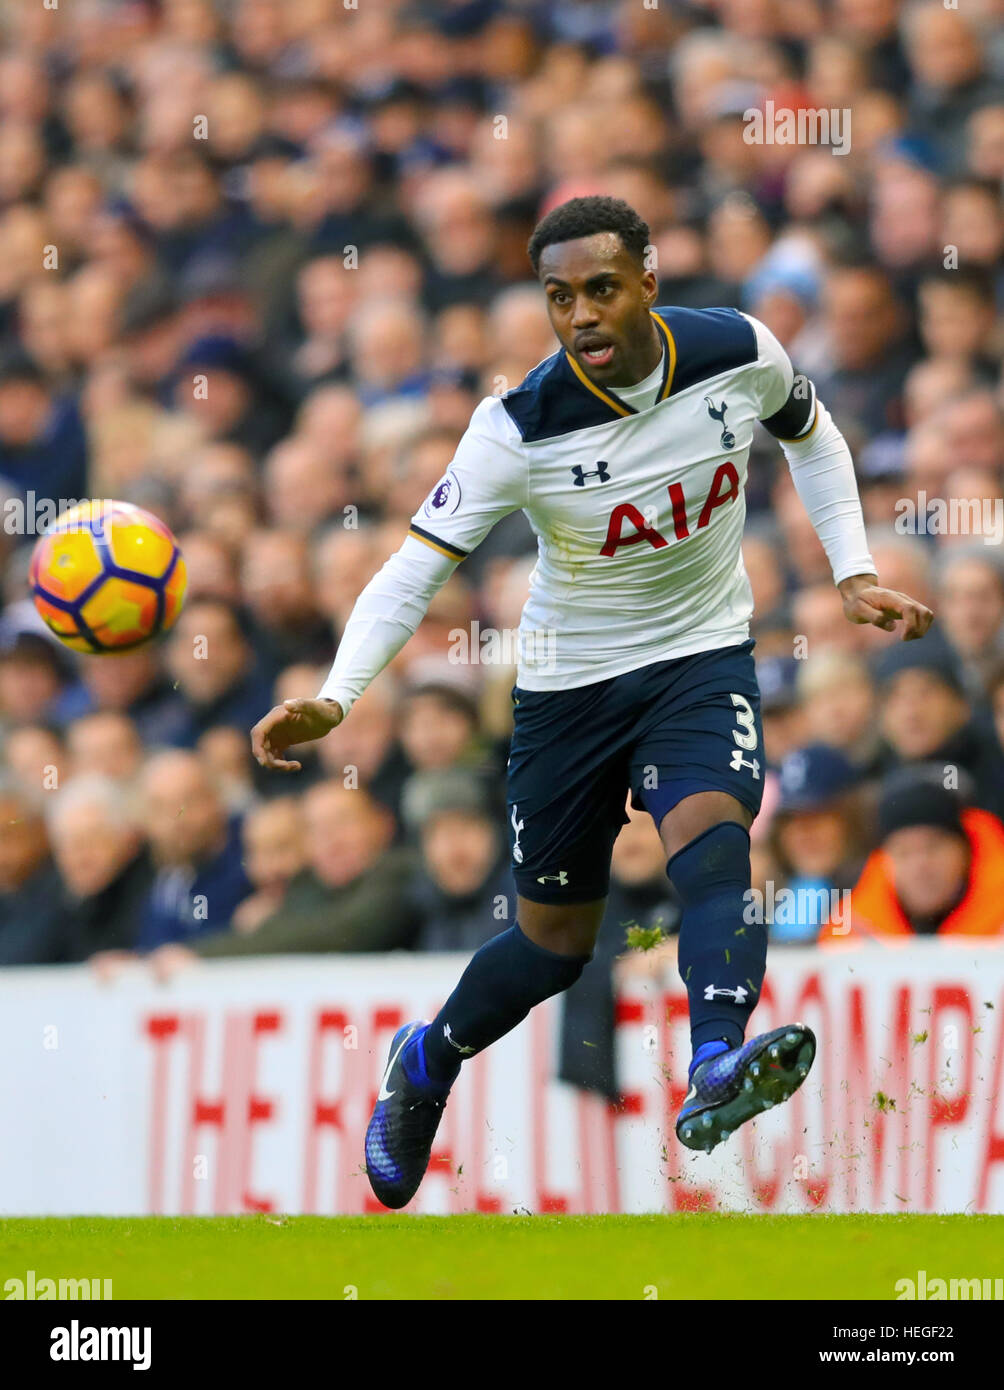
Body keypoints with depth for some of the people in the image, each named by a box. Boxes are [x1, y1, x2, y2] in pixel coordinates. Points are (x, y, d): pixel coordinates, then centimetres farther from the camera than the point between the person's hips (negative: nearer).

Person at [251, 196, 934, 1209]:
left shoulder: (739, 354, -14)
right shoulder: (519, 429, -22)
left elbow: (811, 435, 10)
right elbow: (415, 565, -23)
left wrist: (853, 574, 3)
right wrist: (334, 697, -38)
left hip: (702, 658, 1)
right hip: (569, 679, -1)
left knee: (710, 836, -30)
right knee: (554, 941, 9)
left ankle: (715, 1072, -49)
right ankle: (427, 1060, 39)